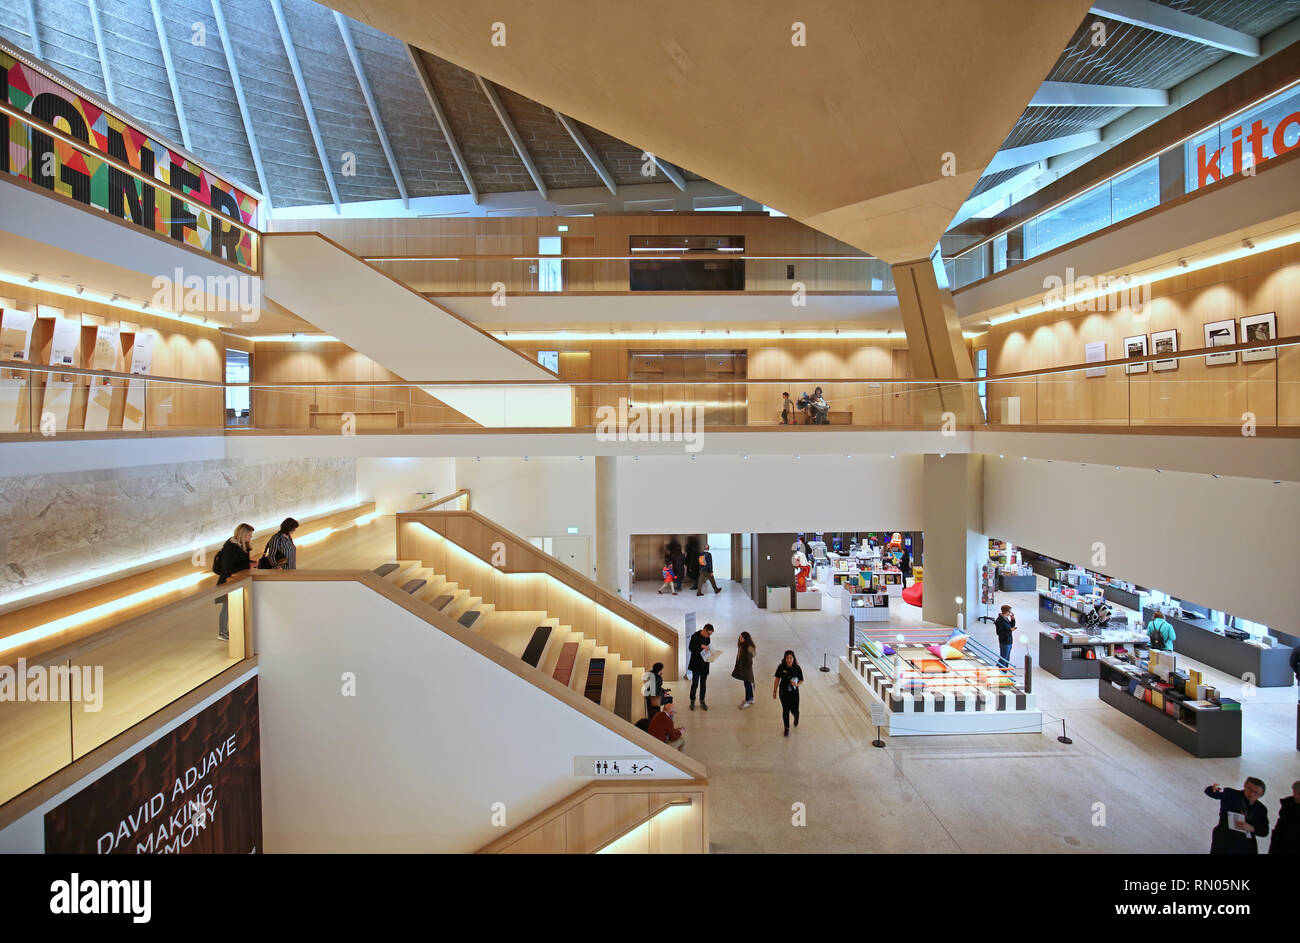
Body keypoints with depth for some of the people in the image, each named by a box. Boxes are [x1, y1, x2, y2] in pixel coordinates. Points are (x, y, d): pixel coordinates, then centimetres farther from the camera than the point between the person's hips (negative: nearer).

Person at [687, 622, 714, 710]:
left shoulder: (707, 638, 6)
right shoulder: (695, 636, -11)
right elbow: (690, 647, -19)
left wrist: (709, 656, -2)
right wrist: (701, 646, -28)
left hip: (704, 664, 5)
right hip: (696, 664, -5)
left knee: (703, 683, 9)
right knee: (695, 683, -3)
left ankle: (702, 701, 18)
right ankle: (692, 702, 10)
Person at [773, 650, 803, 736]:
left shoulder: (797, 668, -13)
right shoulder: (781, 667, -13)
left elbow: (801, 680, -1)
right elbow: (777, 679, -3)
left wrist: (797, 684, -24)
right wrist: (774, 691, 3)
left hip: (794, 693, 0)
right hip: (784, 693, 0)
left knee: (794, 710, 5)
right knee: (785, 710, 7)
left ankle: (796, 717, 44)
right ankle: (787, 728, 27)